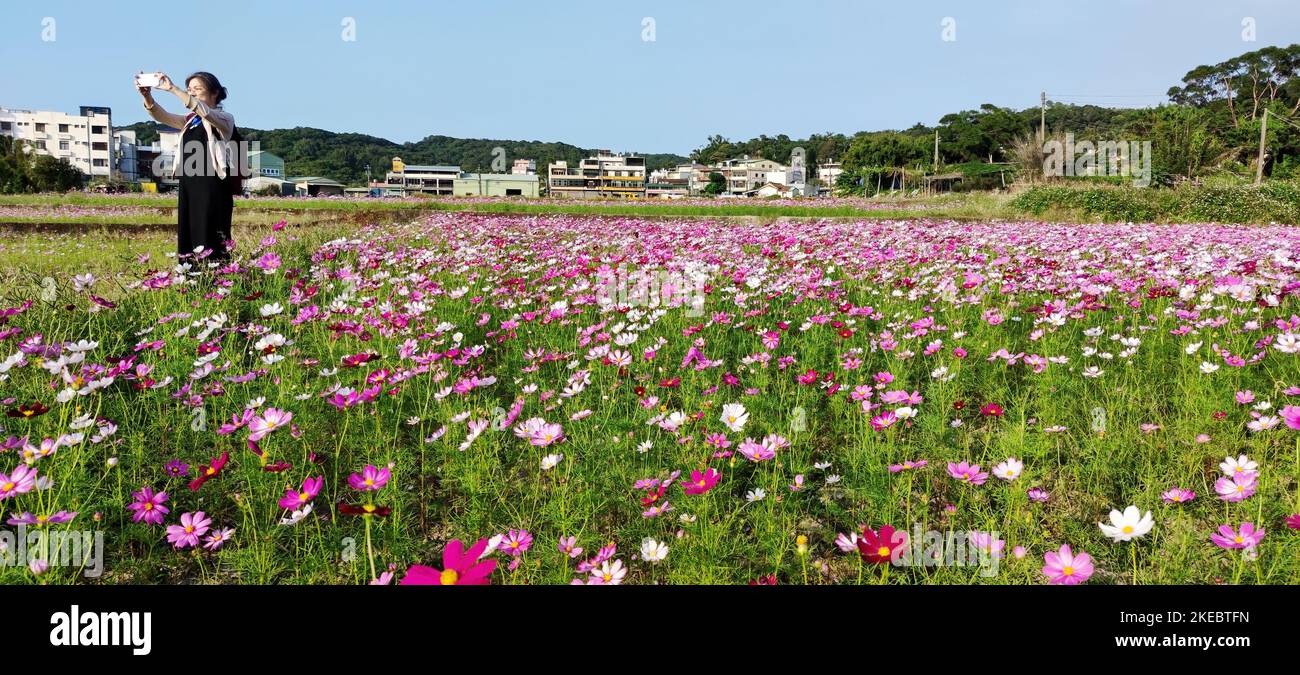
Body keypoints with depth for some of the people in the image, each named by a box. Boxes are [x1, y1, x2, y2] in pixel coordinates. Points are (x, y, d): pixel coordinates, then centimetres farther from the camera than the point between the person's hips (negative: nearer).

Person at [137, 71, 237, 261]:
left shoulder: (225, 118, 1)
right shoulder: (189, 121, 20)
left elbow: (202, 110, -18)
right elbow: (162, 116, 6)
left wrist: (172, 89, -26)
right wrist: (147, 96, -12)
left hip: (212, 189, -7)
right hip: (188, 188, 7)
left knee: (211, 245, -11)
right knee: (188, 241, 3)